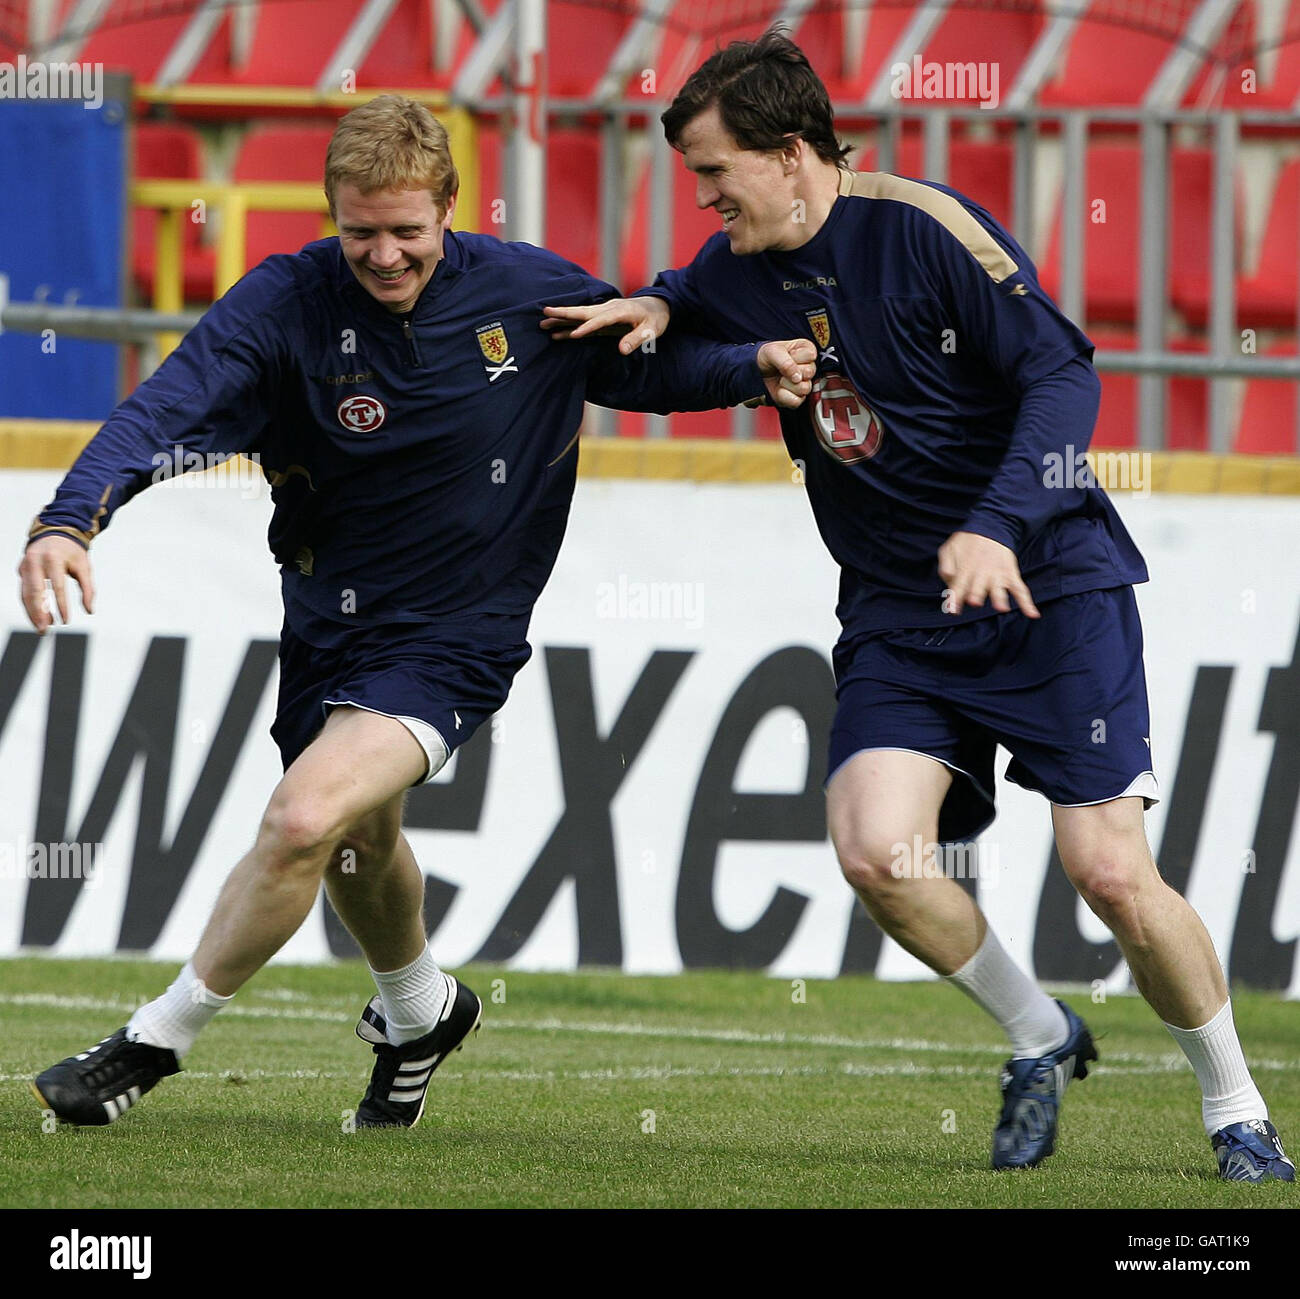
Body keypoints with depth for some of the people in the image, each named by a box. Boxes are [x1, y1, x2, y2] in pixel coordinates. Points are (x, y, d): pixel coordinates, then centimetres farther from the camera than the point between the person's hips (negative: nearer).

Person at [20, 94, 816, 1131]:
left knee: (305, 819, -23)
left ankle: (153, 1044, -7)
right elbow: (165, 412, -27)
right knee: (360, 836, 25)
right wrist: (71, 519, -44)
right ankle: (420, 1012, 57)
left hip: (452, 643, -3)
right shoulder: (287, 302, -15)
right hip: (329, 616, 3)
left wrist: (755, 370, -13)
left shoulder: (532, 294, -11)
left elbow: (651, 365, 7)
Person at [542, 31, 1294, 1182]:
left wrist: (999, 526, -29)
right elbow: (696, 298, 30)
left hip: (1048, 579, -5)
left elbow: (1063, 373, -17)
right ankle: (1040, 1039, 8)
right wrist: (654, 306, 5)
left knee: (1111, 872, -12)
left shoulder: (921, 226, -14)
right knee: (875, 849, -18)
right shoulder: (742, 271, 5)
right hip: (897, 614, 5)